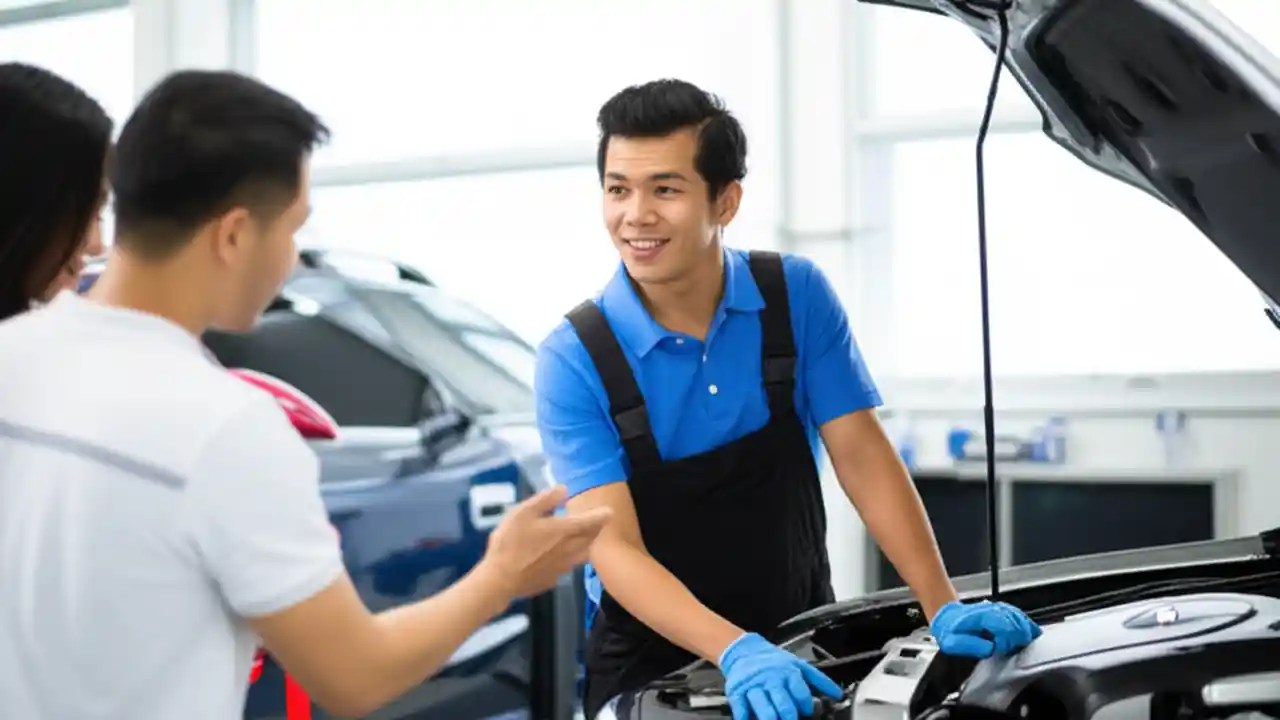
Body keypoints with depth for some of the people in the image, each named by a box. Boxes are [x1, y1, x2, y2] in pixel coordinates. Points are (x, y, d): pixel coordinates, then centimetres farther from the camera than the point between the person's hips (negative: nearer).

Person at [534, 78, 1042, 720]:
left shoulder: (797, 295, -9)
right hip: (651, 667, -2)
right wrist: (736, 652, -37)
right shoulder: (573, 360, -16)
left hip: (801, 643, 2)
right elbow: (613, 548, -23)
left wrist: (945, 608, -18)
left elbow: (862, 455, -8)